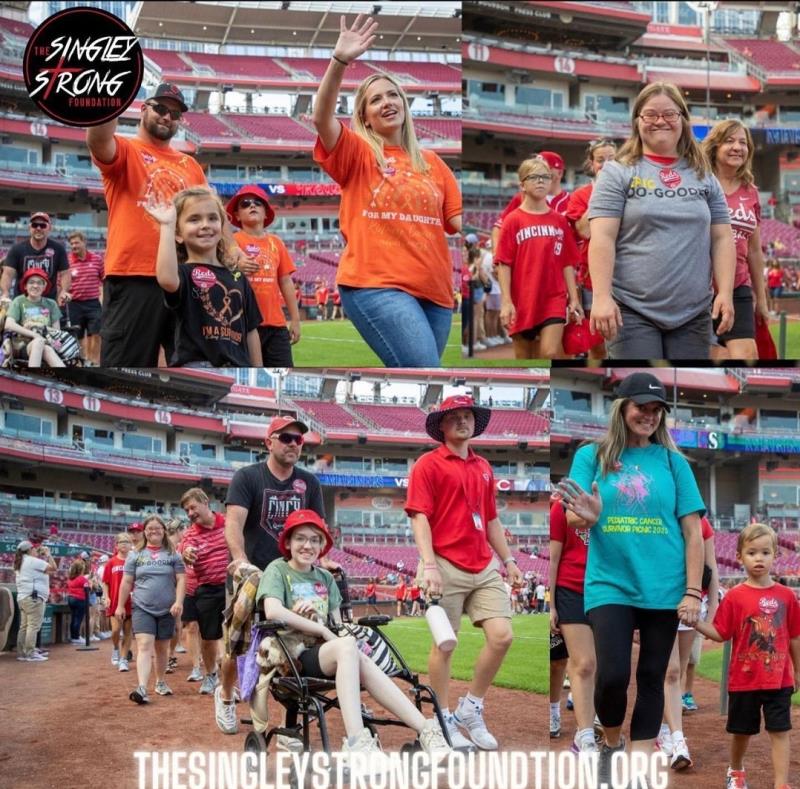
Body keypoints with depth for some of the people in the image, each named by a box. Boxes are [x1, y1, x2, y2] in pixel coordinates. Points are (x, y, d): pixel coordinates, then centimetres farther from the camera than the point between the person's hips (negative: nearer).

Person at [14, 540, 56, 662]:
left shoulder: (20, 563, 18)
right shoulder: (33, 561, -9)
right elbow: (53, 568, -10)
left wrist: (42, 556, 22)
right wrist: (48, 554, 2)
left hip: (23, 597, 10)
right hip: (33, 598, -10)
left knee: (24, 626, 11)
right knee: (33, 626, -11)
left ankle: (22, 652, 12)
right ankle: (30, 654, -15)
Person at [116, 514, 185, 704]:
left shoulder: (173, 554, 5)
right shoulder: (135, 555, 6)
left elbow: (181, 579, 0)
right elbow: (126, 582, 8)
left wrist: (178, 602, -12)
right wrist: (120, 605, 6)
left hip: (166, 610, 1)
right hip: (142, 608, -1)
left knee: (161, 649, 12)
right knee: (144, 646, -15)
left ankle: (160, 682, 30)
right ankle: (142, 688, -27)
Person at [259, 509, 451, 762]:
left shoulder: (325, 578, 23)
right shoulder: (277, 570, 5)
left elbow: (337, 624, 14)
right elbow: (273, 611, -15)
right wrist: (323, 630, -13)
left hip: (325, 651, 5)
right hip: (293, 654, -5)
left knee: (362, 664, -30)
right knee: (347, 645, -35)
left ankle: (425, 730, -44)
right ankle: (356, 740, -49)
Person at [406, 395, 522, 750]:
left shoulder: (483, 467, 18)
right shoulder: (428, 464, -2)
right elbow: (419, 517, -9)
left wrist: (508, 559, 18)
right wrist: (428, 565, -18)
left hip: (485, 567, 6)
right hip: (446, 567, -6)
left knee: (502, 636, -3)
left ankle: (470, 710, 13)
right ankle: (445, 720, 14)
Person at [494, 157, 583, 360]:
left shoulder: (559, 221, 5)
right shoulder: (513, 220, -3)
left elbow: (567, 263, 8)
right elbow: (504, 264, -5)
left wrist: (574, 299, 3)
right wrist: (506, 301, -11)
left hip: (554, 299, 1)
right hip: (522, 300, -1)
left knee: (550, 354, -13)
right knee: (524, 358, 8)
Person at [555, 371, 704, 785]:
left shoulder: (672, 461, 3)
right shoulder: (592, 455, 2)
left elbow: (693, 532, 3)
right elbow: (572, 520, -2)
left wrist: (693, 592, -5)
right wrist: (586, 517, -26)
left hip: (664, 589, 2)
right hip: (609, 585, -1)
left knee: (651, 679, 7)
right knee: (613, 675, -12)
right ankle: (611, 744, 18)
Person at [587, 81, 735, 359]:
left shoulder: (704, 177, 13)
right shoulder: (618, 172, 1)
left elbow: (721, 239, 11)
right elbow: (602, 238, -7)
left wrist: (725, 292, -1)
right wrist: (601, 296, -17)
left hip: (693, 313, 4)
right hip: (632, 311, -4)